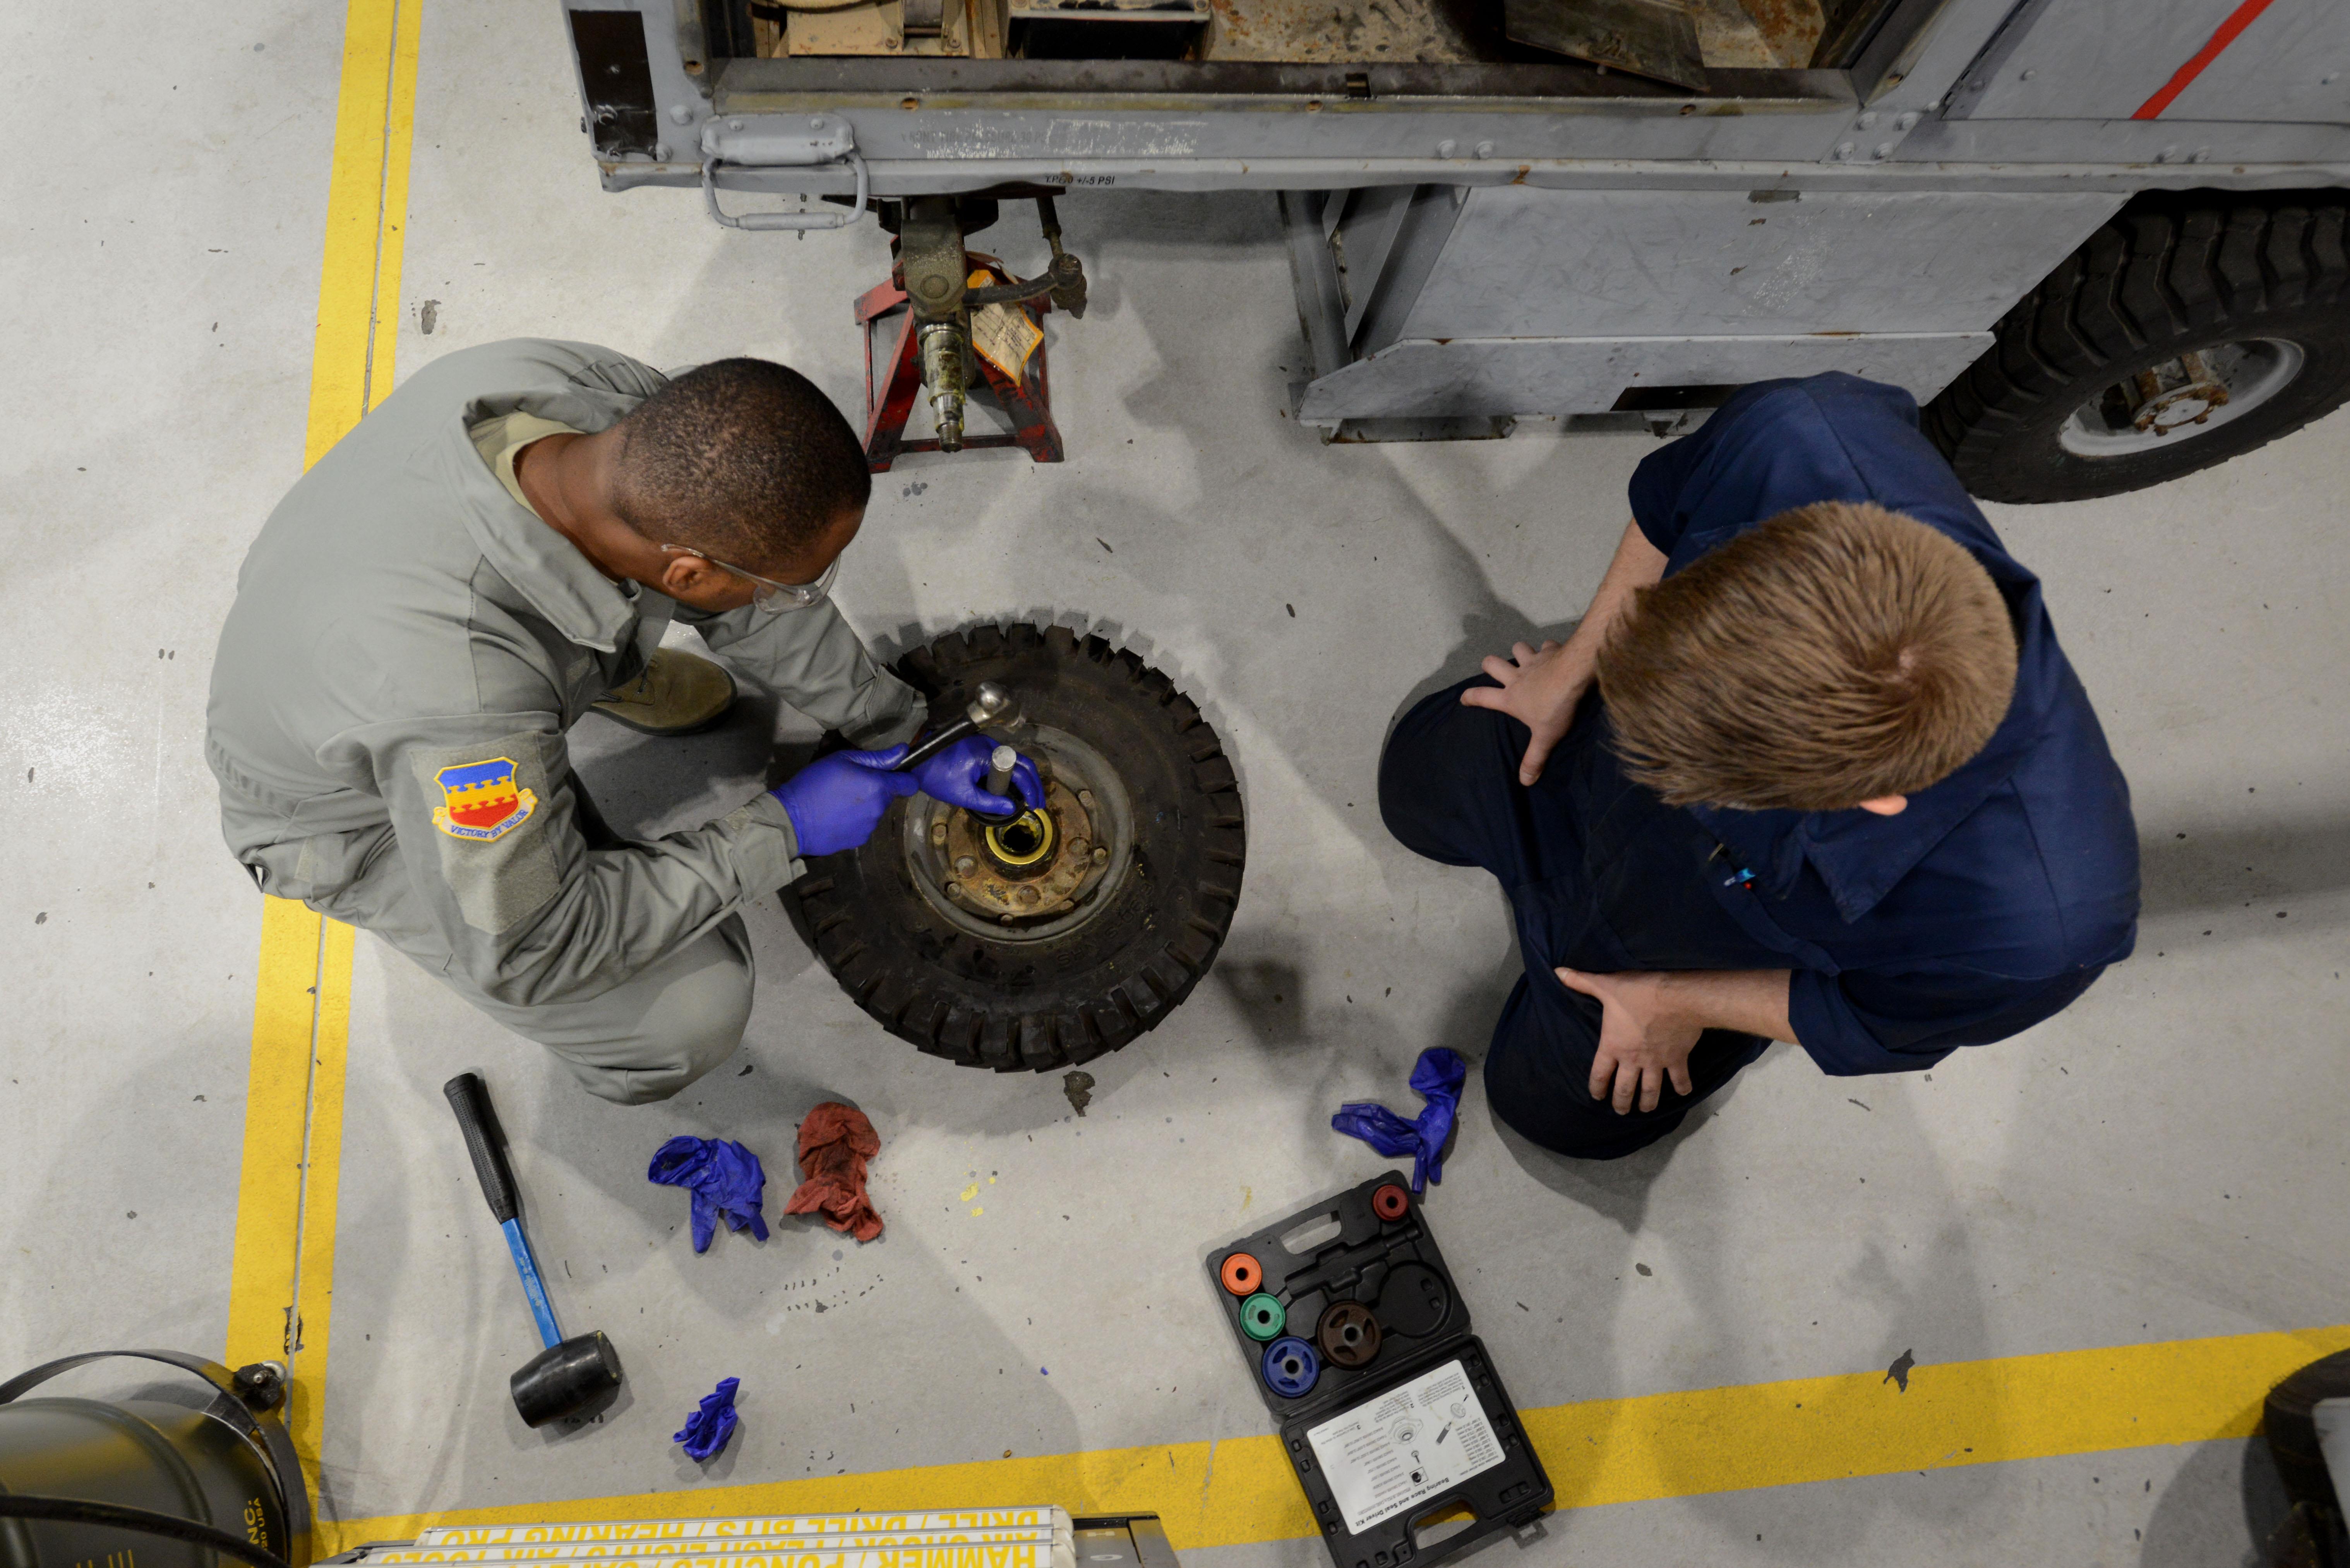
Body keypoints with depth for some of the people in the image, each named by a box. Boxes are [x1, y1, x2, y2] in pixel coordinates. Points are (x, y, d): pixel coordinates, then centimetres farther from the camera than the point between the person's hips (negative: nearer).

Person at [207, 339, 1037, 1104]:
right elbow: (521, 957, -30)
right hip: (366, 805, -6)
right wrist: (782, 832, -26)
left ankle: (609, 671, 23)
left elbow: (740, 587, -9)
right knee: (693, 1008, -19)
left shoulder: (602, 393, -28)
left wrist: (906, 737, -5)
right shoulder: (461, 691, -46)